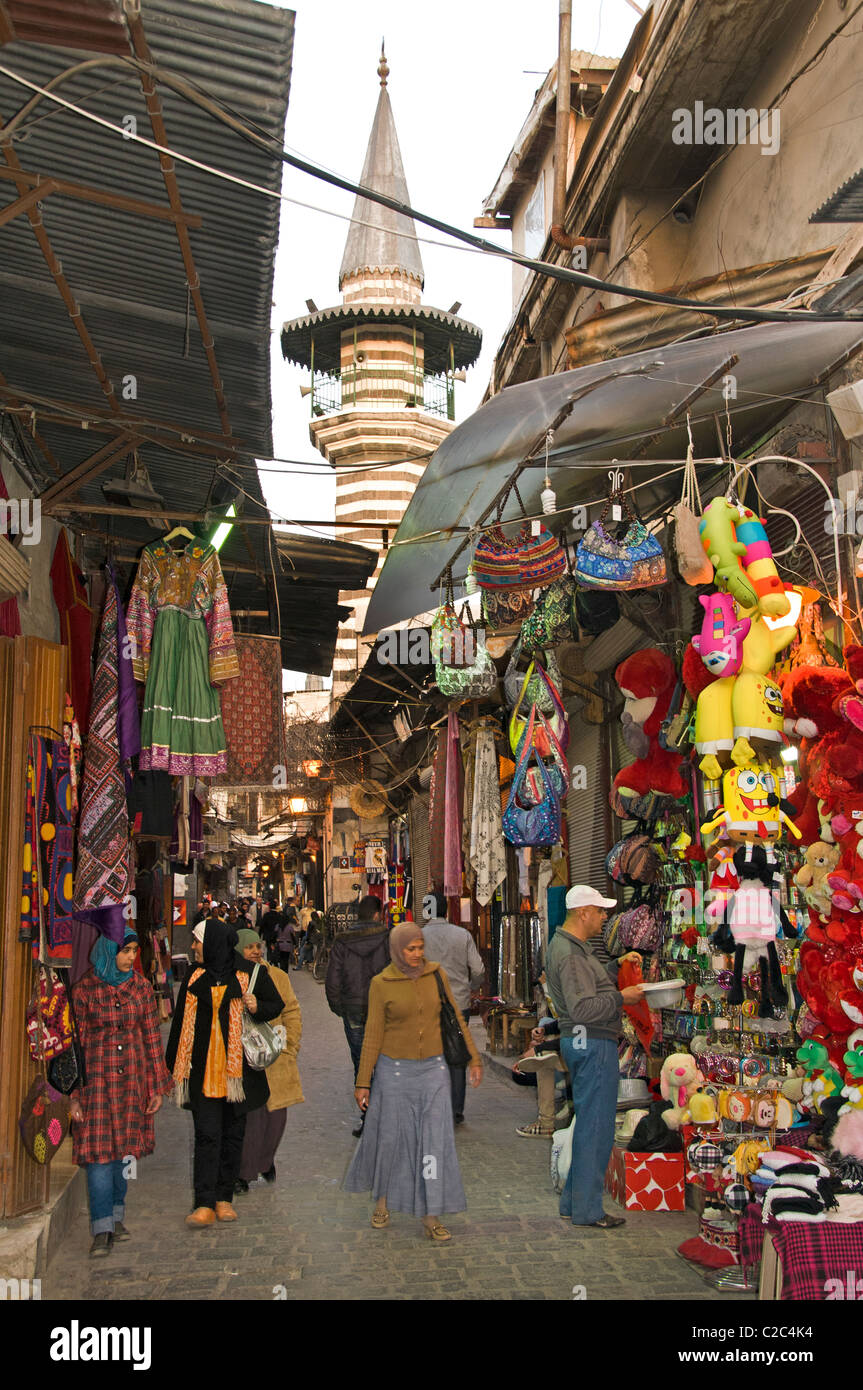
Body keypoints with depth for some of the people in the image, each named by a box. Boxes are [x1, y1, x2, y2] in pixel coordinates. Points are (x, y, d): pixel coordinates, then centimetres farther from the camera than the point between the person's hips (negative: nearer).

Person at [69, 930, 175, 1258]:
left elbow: (152, 1037, 9)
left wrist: (157, 1086, 7)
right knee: (99, 1152, -8)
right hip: (96, 1079, -3)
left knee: (122, 1150, 8)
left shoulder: (141, 987, 5)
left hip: (132, 1078, 3)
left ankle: (116, 1217, 22)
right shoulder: (84, 989, -4)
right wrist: (74, 1093, -5)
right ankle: (102, 1230, -6)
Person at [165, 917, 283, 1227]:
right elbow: (181, 1023, 12)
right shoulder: (194, 978, 7)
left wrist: (257, 1007, -15)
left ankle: (224, 1197, 19)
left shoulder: (250, 974, -2)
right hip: (203, 1068, 1)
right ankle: (205, 1204, -5)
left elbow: (277, 1004, 7)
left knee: (233, 1132, 7)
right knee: (206, 1134, -5)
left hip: (239, 1065, -1)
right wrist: (173, 1064, 10)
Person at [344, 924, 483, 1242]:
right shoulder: (382, 983, -7)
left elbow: (455, 1018, 8)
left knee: (435, 1139, -2)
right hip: (395, 1069, -2)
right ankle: (382, 1198, 35)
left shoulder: (436, 974, 0)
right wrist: (363, 1082, -2)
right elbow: (373, 1034, -3)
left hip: (433, 1068, 2)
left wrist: (474, 1058, 7)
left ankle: (430, 1217, 5)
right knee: (389, 1136, 10)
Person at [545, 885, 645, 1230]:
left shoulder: (566, 945, 15)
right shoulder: (570, 953, -20)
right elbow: (584, 1008, -27)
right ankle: (586, 1210, 4)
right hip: (593, 1044, -11)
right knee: (595, 1127, -3)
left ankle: (572, 1203, 24)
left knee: (588, 1124, 17)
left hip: (582, 1043, 11)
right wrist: (621, 998, -18)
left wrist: (617, 967, 16)